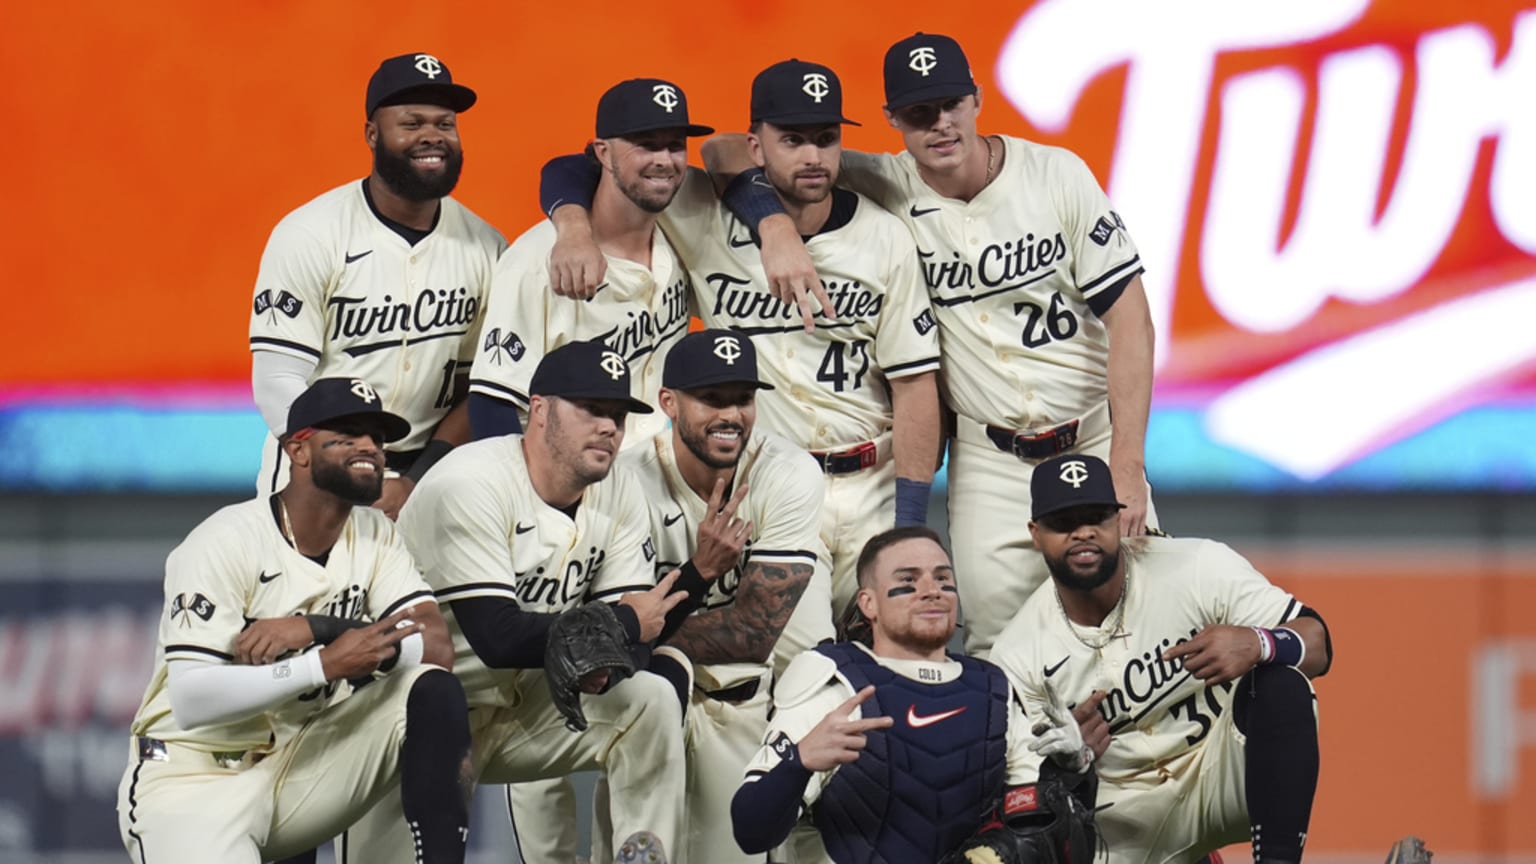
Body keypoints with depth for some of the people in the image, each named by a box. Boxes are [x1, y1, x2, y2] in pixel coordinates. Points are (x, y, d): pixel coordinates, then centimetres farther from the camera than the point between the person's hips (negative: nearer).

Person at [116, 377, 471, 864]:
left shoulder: (374, 537, 2)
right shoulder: (226, 543, -17)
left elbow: (437, 647, -12)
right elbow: (192, 701, -26)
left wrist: (318, 630, -26)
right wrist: (325, 664, -34)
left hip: (302, 767, 5)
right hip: (196, 781, -5)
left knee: (434, 692, -17)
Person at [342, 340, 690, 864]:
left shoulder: (618, 495, -2)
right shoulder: (471, 483, -23)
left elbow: (639, 638, -7)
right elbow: (497, 636, -30)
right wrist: (625, 624, -20)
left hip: (520, 703, 6)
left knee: (651, 702, -16)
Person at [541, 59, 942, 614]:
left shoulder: (884, 239, 2)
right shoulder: (707, 218, -1)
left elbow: (915, 383, 1)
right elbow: (571, 171, 4)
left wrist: (911, 520, -5)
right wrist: (574, 226, -20)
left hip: (873, 488, 1)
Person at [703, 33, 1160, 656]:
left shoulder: (1056, 175, -8)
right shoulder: (883, 190, -7)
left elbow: (1130, 318, -9)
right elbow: (727, 153, -7)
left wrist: (1127, 466, -17)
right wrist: (776, 224, -29)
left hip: (1095, 435, 0)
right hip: (988, 458, 0)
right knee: (998, 635, -9)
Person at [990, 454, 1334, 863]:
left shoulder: (1197, 567, -13)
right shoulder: (1016, 656, -7)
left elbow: (1317, 644, -15)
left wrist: (1256, 644, -39)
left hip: (1228, 769, -2)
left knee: (1281, 680, -30)